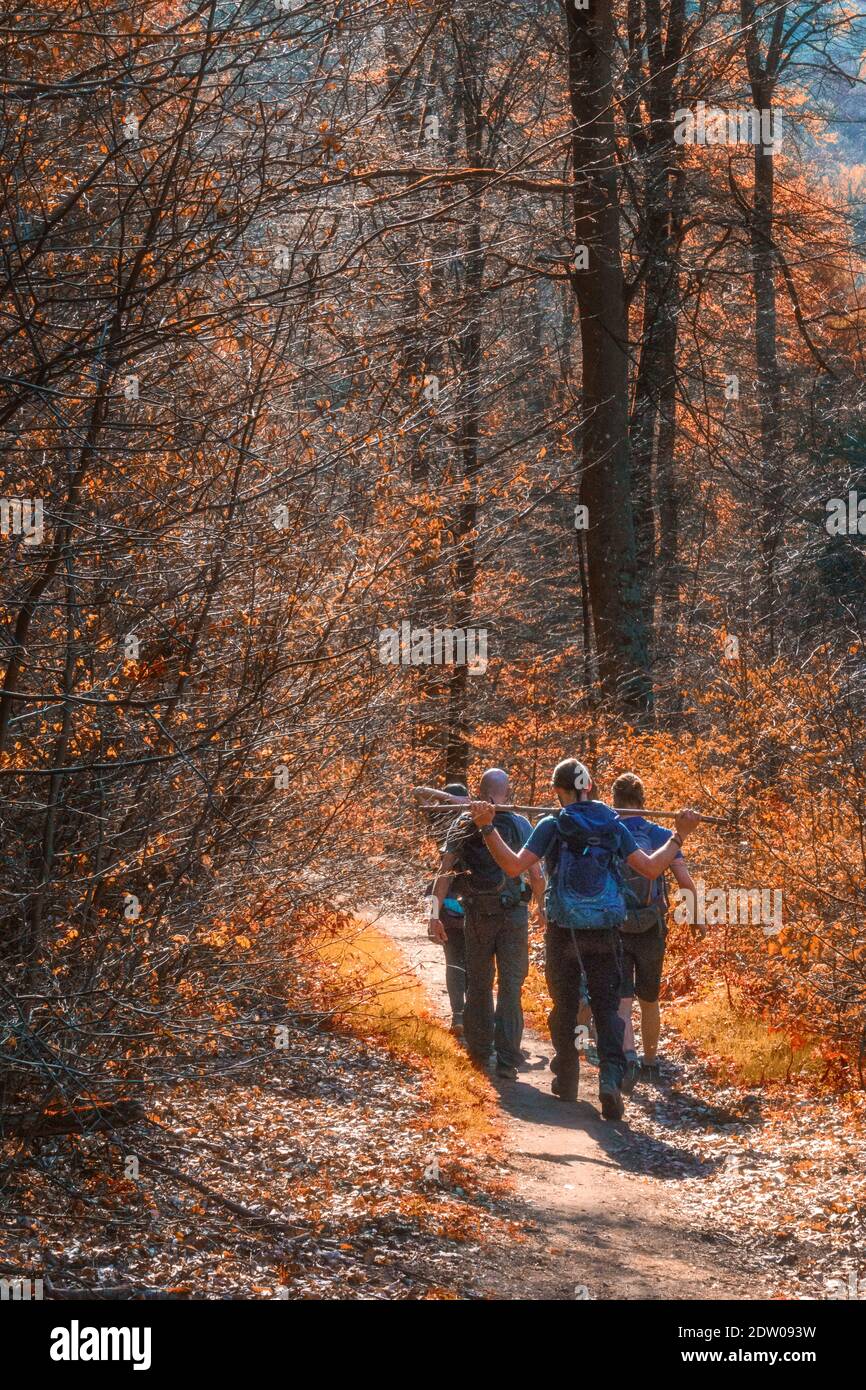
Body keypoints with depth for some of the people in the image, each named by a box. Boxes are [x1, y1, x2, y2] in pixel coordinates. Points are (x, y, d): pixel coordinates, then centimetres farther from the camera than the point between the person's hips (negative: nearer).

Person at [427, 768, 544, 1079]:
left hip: (476, 915, 2)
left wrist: (435, 914, -6)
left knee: (478, 985, 15)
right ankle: (507, 1059, -4)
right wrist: (543, 910, 10)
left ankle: (479, 1052, 22)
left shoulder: (463, 824, 1)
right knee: (510, 987, 2)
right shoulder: (521, 825, -3)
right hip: (513, 914, -2)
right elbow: (536, 876, -4)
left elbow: (444, 871, -5)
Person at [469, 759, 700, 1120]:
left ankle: (566, 1082, 24)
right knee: (607, 1008, 4)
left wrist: (487, 828, -17)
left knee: (564, 1008, 14)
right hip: (605, 933, 1)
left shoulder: (552, 826, -7)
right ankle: (611, 1078, -17)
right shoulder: (614, 826, 2)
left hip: (563, 934, -1)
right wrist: (679, 836, 12)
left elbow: (514, 865, -16)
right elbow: (651, 867, 1)